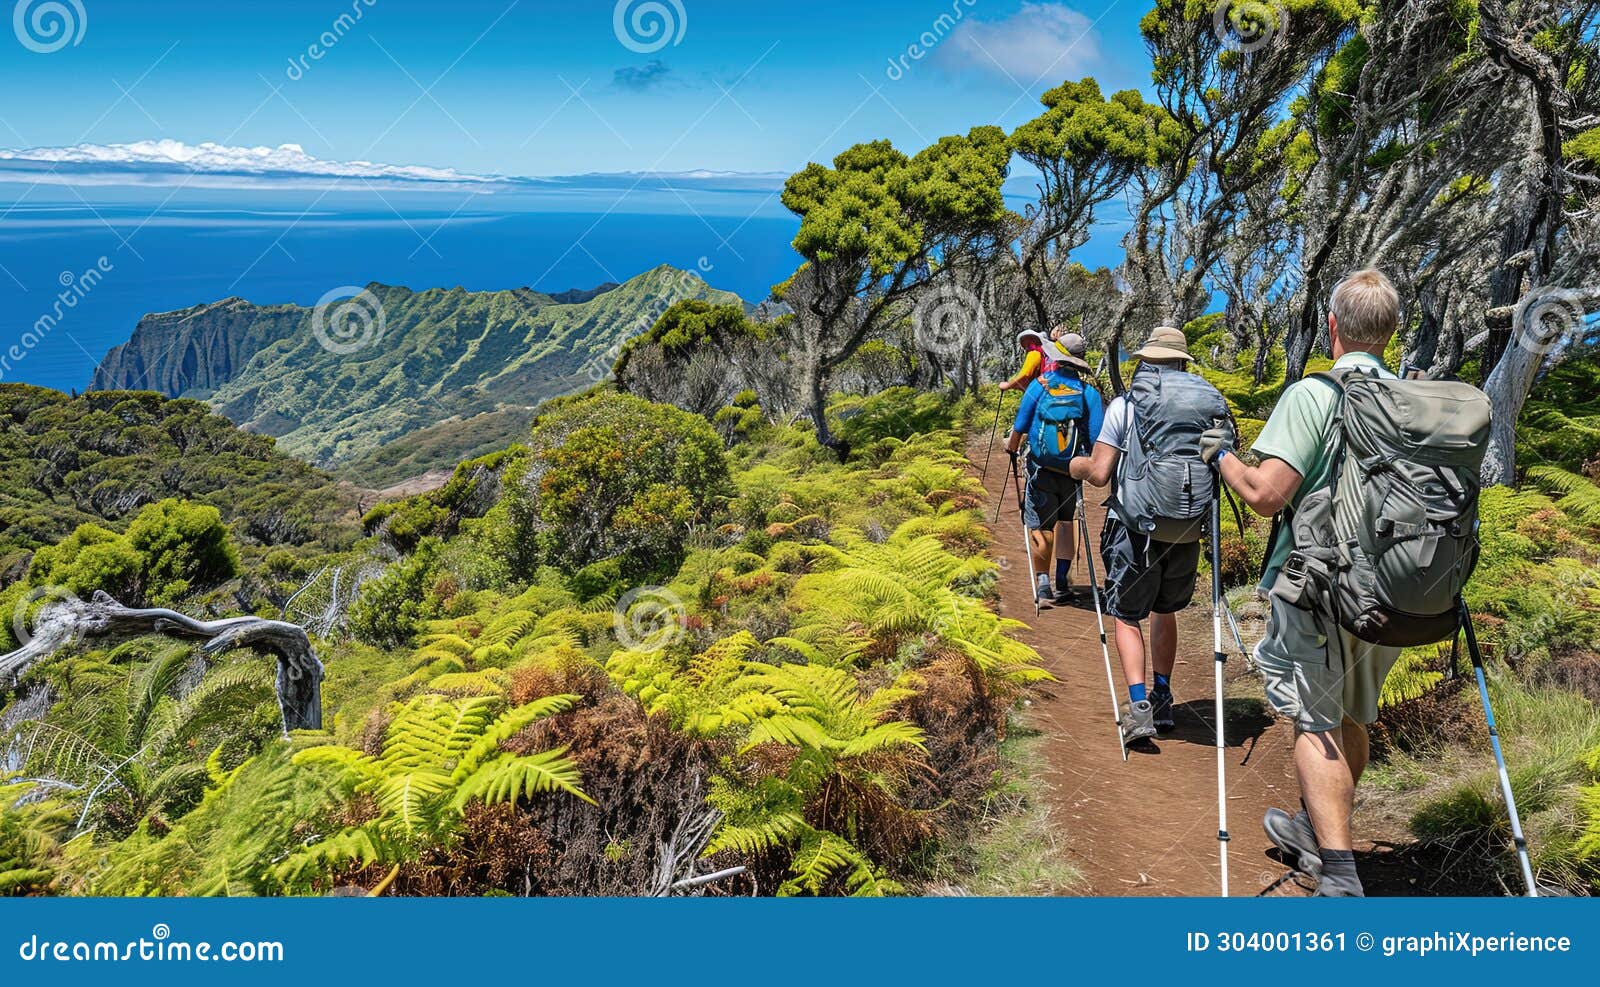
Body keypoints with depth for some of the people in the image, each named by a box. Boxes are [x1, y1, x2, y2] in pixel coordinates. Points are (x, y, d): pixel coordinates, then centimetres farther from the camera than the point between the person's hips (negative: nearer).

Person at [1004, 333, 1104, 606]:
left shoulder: (1039, 385, -4)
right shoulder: (1089, 392, -1)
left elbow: (1020, 427, -1)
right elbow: (1097, 438, -3)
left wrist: (1011, 448, 19)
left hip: (1040, 471, -2)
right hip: (1073, 471, 2)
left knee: (1040, 528, 3)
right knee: (1065, 524, 17)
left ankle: (1043, 584, 0)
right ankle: (1062, 582, 20)